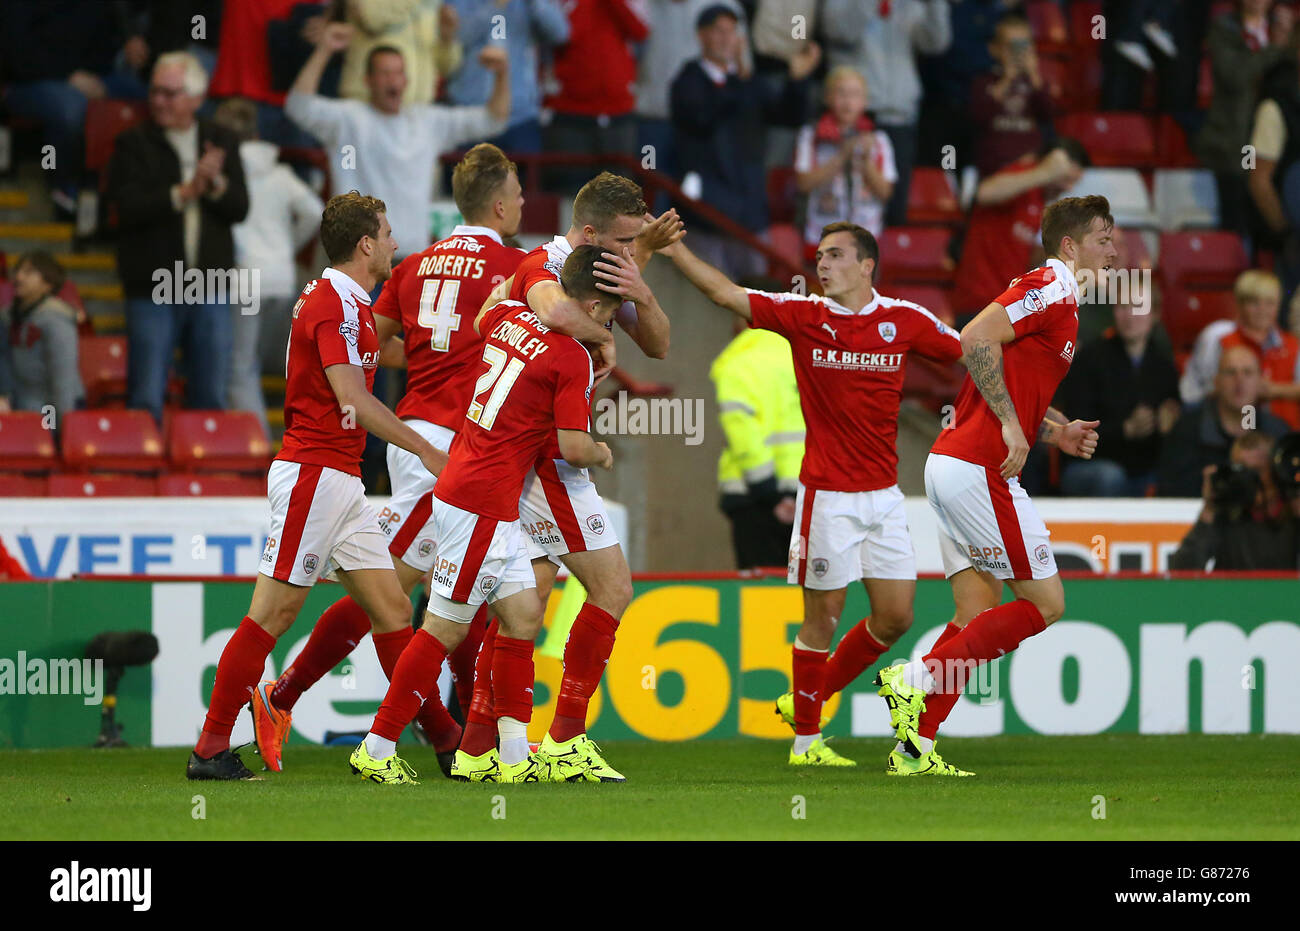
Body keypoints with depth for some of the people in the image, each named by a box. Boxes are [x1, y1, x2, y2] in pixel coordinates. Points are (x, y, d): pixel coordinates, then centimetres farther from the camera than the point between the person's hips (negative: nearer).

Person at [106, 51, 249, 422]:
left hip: (211, 289, 3)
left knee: (211, 398, 8)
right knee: (147, 399, -4)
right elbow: (128, 206, -13)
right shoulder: (134, 144, -1)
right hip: (153, 290, -3)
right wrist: (184, 193, -20)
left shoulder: (222, 143, 9)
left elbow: (239, 207, 1)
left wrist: (216, 184, -18)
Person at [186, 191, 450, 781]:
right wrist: (426, 450, -16)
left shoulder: (345, 302, 17)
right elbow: (352, 398, -20)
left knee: (392, 610, 7)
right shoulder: (334, 304, -13)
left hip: (341, 482, 10)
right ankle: (210, 750, -6)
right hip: (313, 472, -10)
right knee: (275, 612, -9)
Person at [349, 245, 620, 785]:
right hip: (482, 505, -9)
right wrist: (602, 454, 7)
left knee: (523, 615, 10)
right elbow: (573, 447, -15)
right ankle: (377, 749, 3)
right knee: (446, 628, -2)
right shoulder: (573, 359, -13)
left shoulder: (506, 314, 8)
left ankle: (515, 757, 9)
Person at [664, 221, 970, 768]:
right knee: (822, 617, -1)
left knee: (896, 616, 4)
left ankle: (811, 697, 24)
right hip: (826, 495, -3)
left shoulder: (905, 321, 2)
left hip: (883, 493, 3)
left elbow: (970, 354, 11)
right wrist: (675, 250, -17)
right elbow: (727, 295, -7)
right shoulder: (803, 317, -3)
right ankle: (805, 740, 11)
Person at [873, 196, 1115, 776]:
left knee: (978, 613, 8)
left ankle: (915, 748, 5)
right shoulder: (1050, 291, -10)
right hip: (980, 468, -10)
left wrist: (1058, 433, 11)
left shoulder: (1056, 302, 22)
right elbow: (976, 339, -23)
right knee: (1044, 603, -5)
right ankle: (917, 680, -10)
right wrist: (1012, 424, -21)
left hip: (951, 463, 10)